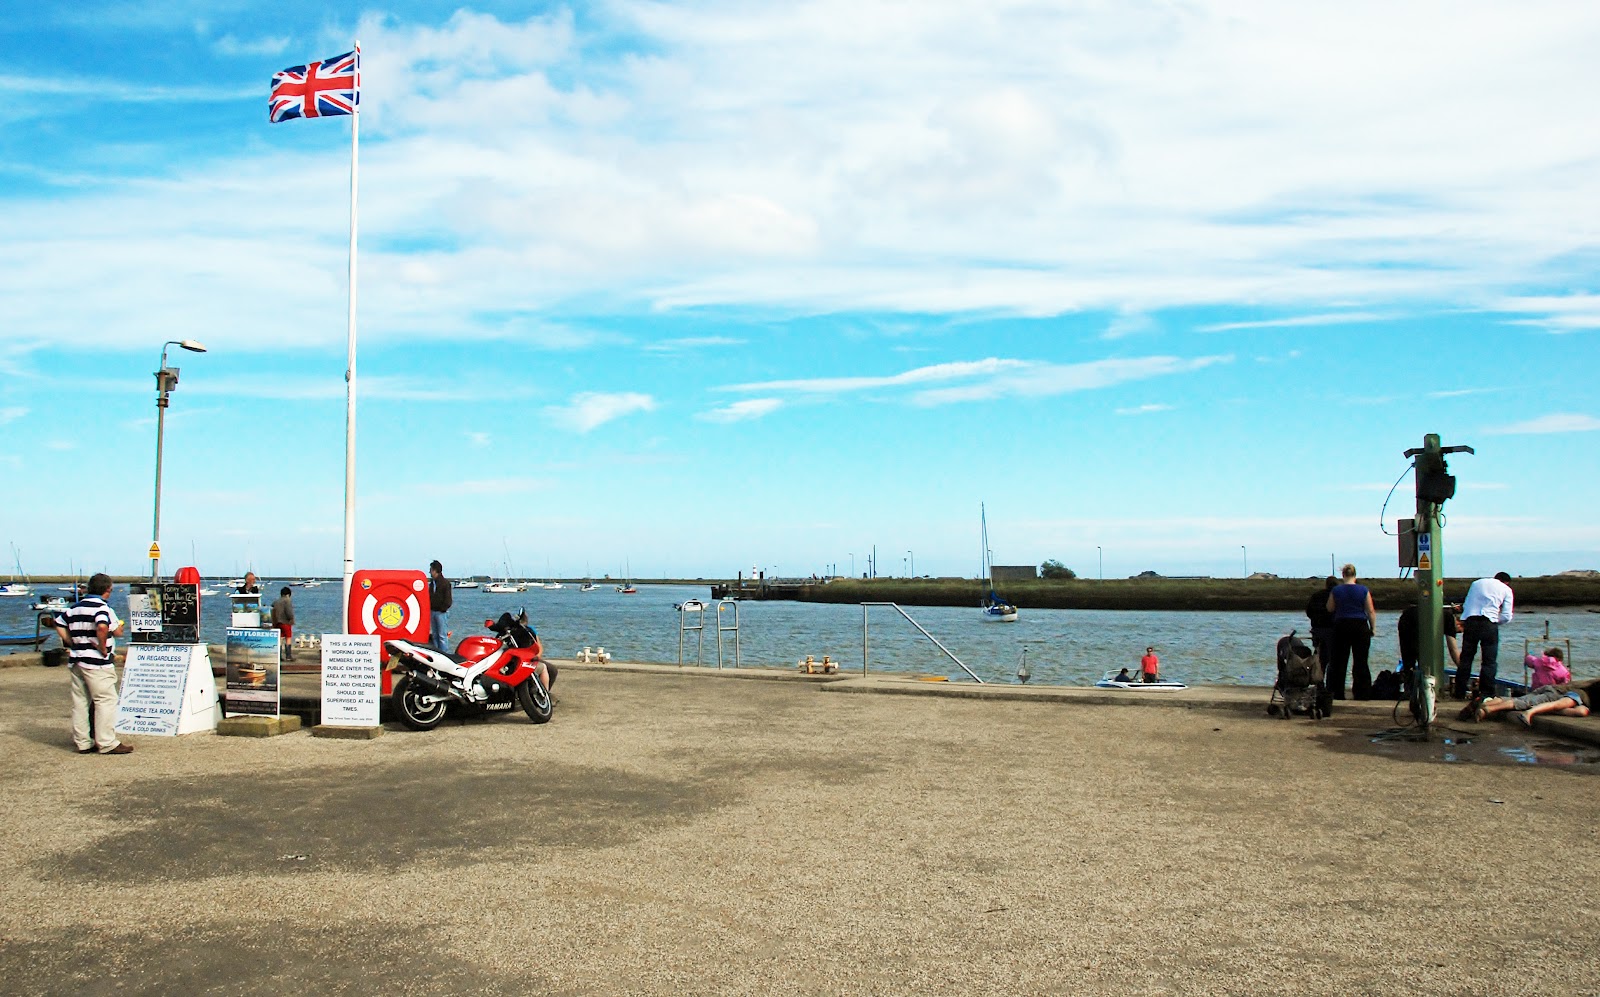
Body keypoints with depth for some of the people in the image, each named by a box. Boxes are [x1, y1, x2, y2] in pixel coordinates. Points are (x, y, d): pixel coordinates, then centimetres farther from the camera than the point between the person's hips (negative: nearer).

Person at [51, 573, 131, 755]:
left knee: (80, 702, 11)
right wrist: (103, 647, -14)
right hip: (96, 663, -8)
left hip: (76, 660, 8)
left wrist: (72, 643, 14)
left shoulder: (75, 607, 13)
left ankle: (82, 742, 16)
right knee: (106, 700, -4)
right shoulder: (102, 607, -13)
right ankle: (107, 743, -4)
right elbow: (103, 627, -29)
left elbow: (59, 623, 20)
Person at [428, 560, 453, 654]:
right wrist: (429, 608, 10)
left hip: (441, 612, -8)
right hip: (433, 611, 8)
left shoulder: (445, 583, -10)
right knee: (434, 635, 11)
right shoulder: (432, 583, 14)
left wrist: (443, 609, -13)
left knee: (442, 635, -8)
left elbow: (448, 599, -11)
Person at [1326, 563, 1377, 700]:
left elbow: (1330, 609, 8)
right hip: (1360, 627, 0)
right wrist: (1373, 628, 6)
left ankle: (1337, 693, 7)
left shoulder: (1336, 590, -2)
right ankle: (1362, 693, 6)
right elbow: (1371, 611, -1)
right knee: (1361, 662, 5)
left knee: (1339, 661, 6)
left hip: (1341, 627, 0)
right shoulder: (1364, 590, -3)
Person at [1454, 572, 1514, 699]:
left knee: (1466, 658, 9)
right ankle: (1486, 694, 1)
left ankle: (1460, 693, 11)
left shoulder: (1476, 583, 24)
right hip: (1488, 623, -3)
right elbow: (1506, 617, 7)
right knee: (1489, 661, 4)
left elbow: (1465, 606, 20)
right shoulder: (1506, 589, 14)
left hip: (1469, 621, 3)